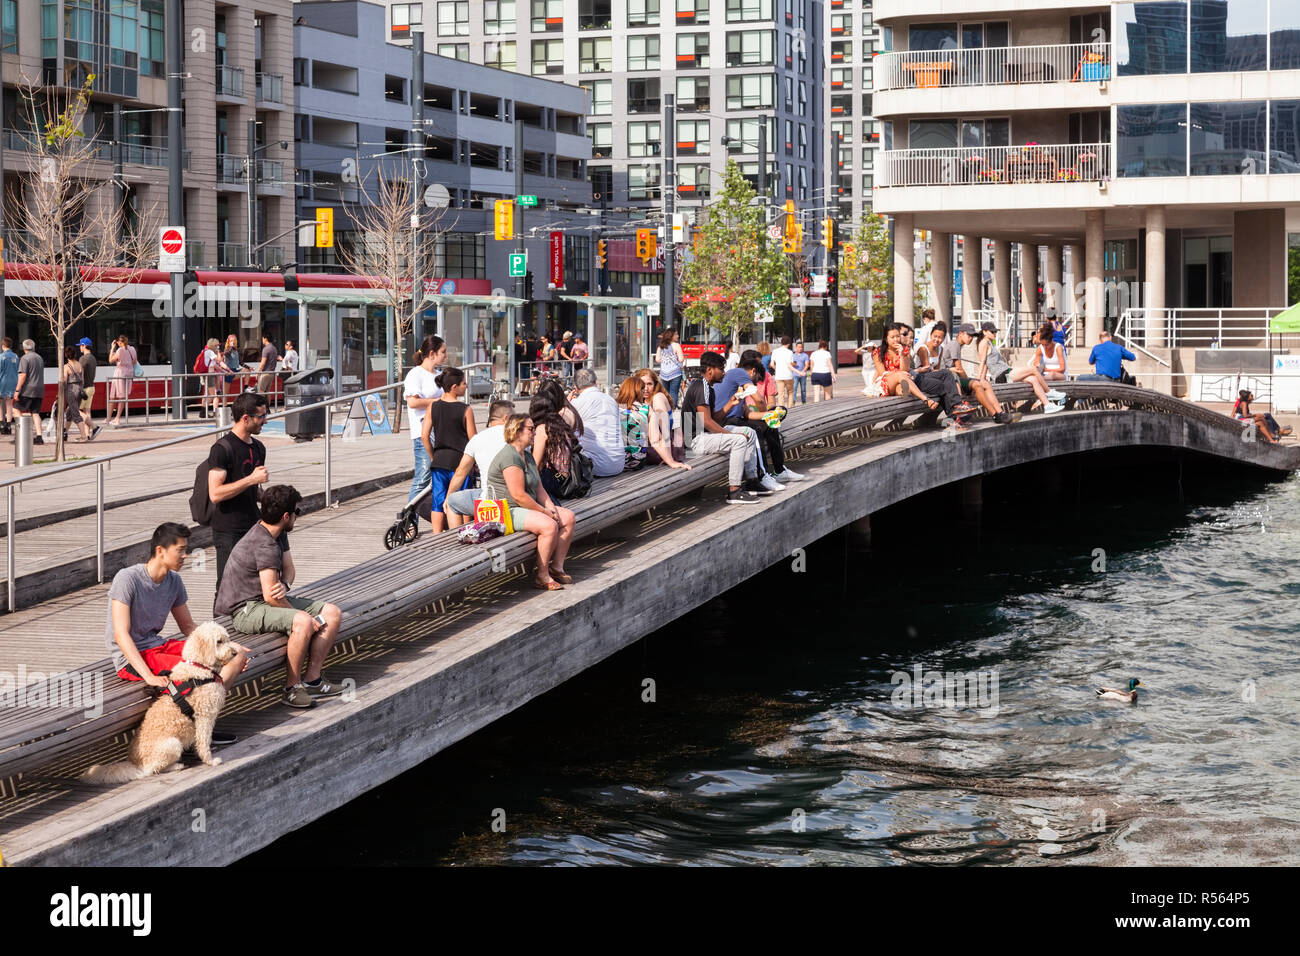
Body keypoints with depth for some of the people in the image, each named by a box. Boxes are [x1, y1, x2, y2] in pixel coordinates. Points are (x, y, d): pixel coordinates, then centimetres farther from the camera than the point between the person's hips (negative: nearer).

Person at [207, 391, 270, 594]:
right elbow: (215, 494, -20)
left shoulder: (258, 448, 15)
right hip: (228, 532, -8)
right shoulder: (222, 448, -12)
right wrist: (251, 479, -19)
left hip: (253, 528, 8)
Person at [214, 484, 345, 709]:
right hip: (247, 609, -10)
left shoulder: (278, 534, 7)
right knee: (303, 622, -35)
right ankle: (292, 688, -23)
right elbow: (270, 596, -26)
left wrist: (284, 586, -13)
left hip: (271, 601, 10)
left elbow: (289, 569, 13)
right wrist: (302, 615, -14)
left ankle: (312, 680, 0)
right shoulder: (265, 545, -25)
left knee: (332, 614, -2)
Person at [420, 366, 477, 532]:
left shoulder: (433, 407, 1)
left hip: (439, 461, 4)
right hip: (459, 462, -4)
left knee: (438, 501, 8)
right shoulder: (466, 410, -10)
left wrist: (433, 457, 12)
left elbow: (424, 436, 0)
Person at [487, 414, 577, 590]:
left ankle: (557, 567, 3)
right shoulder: (510, 457, -19)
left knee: (568, 517, 2)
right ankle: (542, 577, -21)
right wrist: (544, 511, -16)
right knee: (549, 525, -30)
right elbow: (519, 495, -23)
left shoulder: (527, 456, 16)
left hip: (528, 507, 11)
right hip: (508, 511, -11)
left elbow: (539, 488, 17)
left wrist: (551, 507, -1)